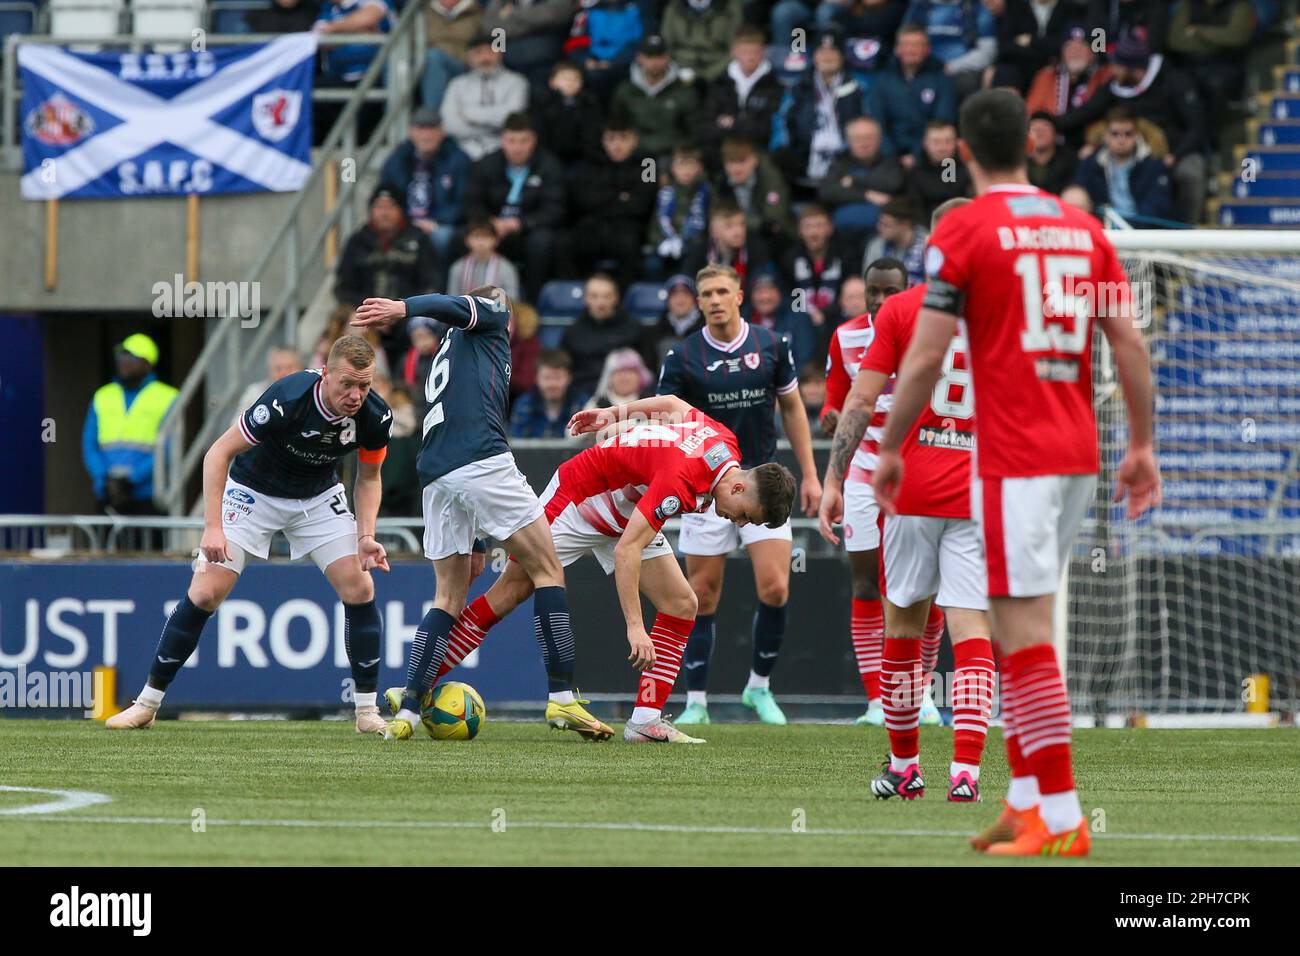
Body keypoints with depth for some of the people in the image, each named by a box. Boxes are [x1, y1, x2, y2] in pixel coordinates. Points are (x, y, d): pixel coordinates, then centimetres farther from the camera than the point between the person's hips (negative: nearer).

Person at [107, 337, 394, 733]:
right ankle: (147, 704, 1)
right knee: (205, 593, -11)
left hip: (320, 497, 3)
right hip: (253, 492, -3)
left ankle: (367, 709, 0)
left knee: (360, 588, -12)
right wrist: (213, 528, -32)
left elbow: (369, 477, -1)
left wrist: (366, 536, -16)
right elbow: (219, 453, -26)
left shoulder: (375, 417, -22)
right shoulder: (286, 401, -35)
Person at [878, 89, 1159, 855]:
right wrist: (1143, 445, 15)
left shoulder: (963, 231, -6)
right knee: (1023, 628, 17)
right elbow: (1131, 344, 9)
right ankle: (1027, 800, 15)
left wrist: (890, 449, 2)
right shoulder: (1084, 229, 10)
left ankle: (1061, 821, -11)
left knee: (1025, 634, -7)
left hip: (1013, 460, -6)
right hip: (1079, 455, 6)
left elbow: (924, 360, -8)